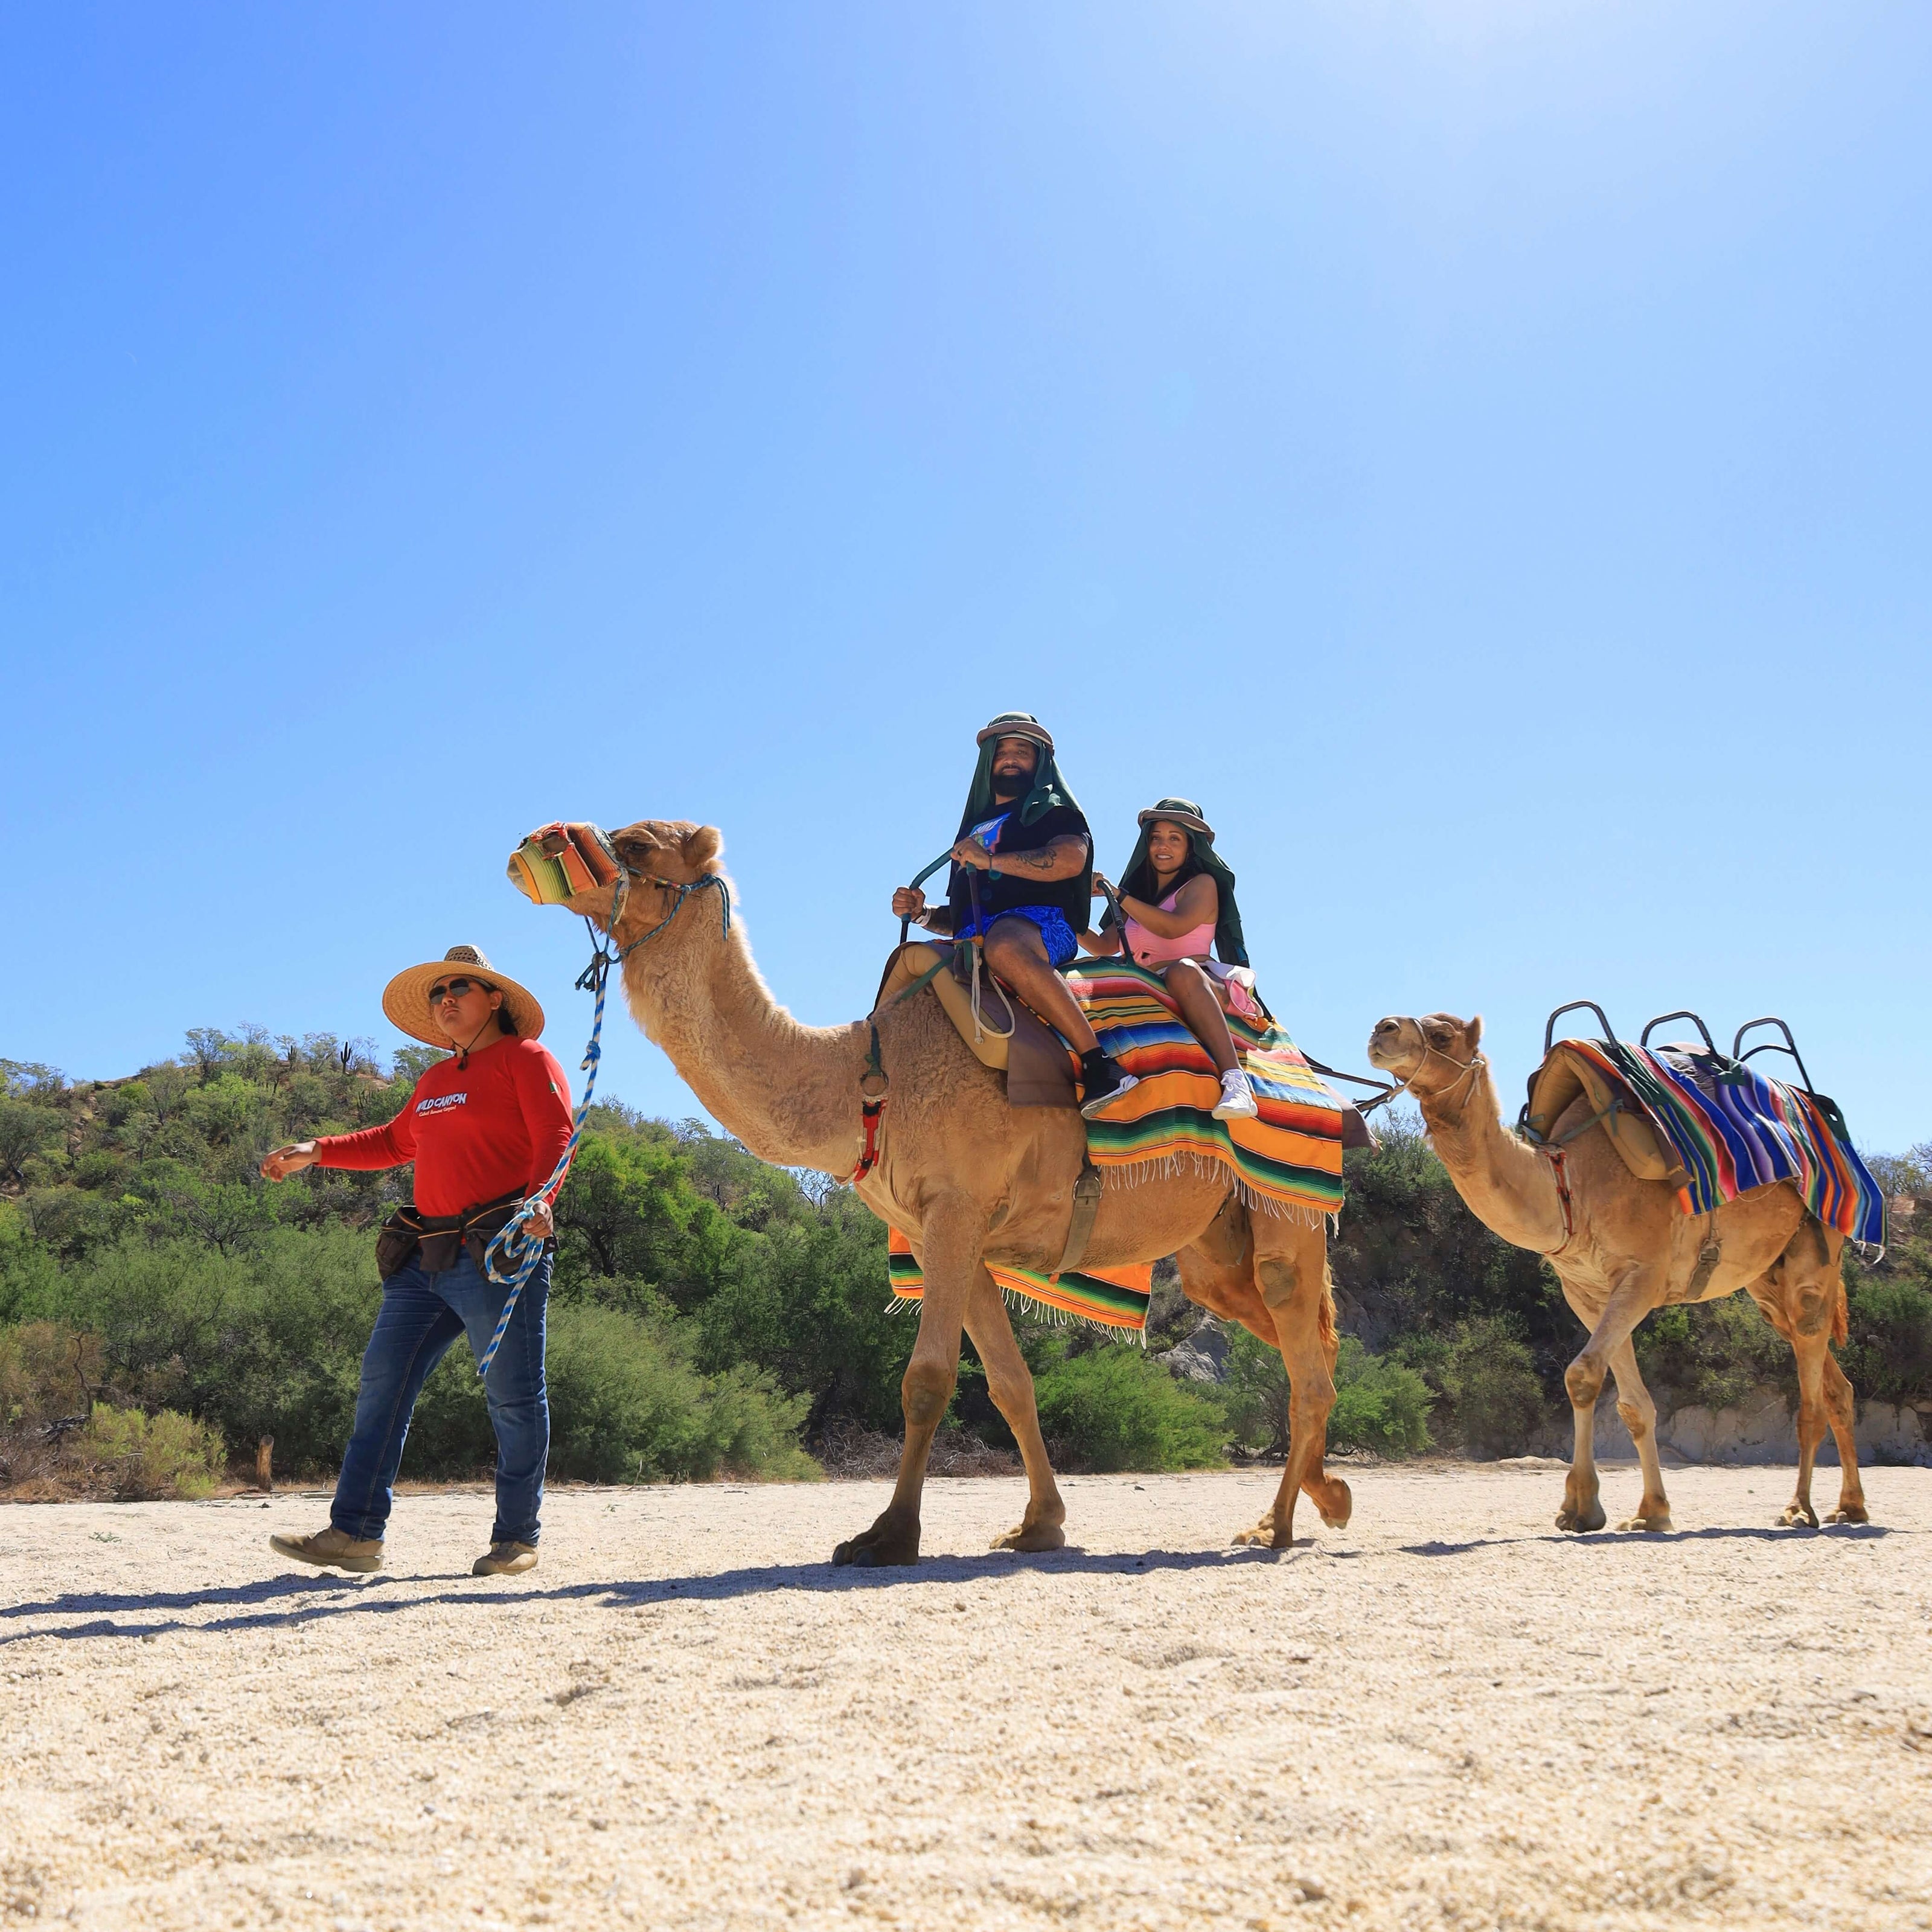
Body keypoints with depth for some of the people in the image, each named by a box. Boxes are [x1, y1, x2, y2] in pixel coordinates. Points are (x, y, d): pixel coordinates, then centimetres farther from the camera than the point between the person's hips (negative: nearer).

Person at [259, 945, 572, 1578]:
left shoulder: (526, 1060, 0)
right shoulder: (435, 1081, 23)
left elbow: (556, 1139, -12)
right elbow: (395, 1143, 37)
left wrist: (538, 1198, -29)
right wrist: (316, 1152, 32)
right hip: (426, 1260, 8)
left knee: (513, 1396, -2)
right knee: (383, 1381, 2)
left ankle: (516, 1538, 7)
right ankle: (355, 1531, 4)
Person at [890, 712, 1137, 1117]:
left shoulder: (1054, 811, 16)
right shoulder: (975, 829, 35)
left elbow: (1070, 860, -9)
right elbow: (958, 917, 34)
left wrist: (990, 860, -8)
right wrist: (923, 913, 12)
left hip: (1044, 922, -7)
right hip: (975, 941, 7)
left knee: (1003, 943, -41)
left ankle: (1099, 1065, -46)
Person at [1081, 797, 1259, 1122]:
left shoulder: (1202, 884, 8)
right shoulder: (1140, 892, 26)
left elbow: (1174, 927, -11)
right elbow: (1105, 945, 19)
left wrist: (1117, 895, -9)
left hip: (1197, 986, -6)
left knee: (1182, 969, -41)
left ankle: (1235, 1080, -52)